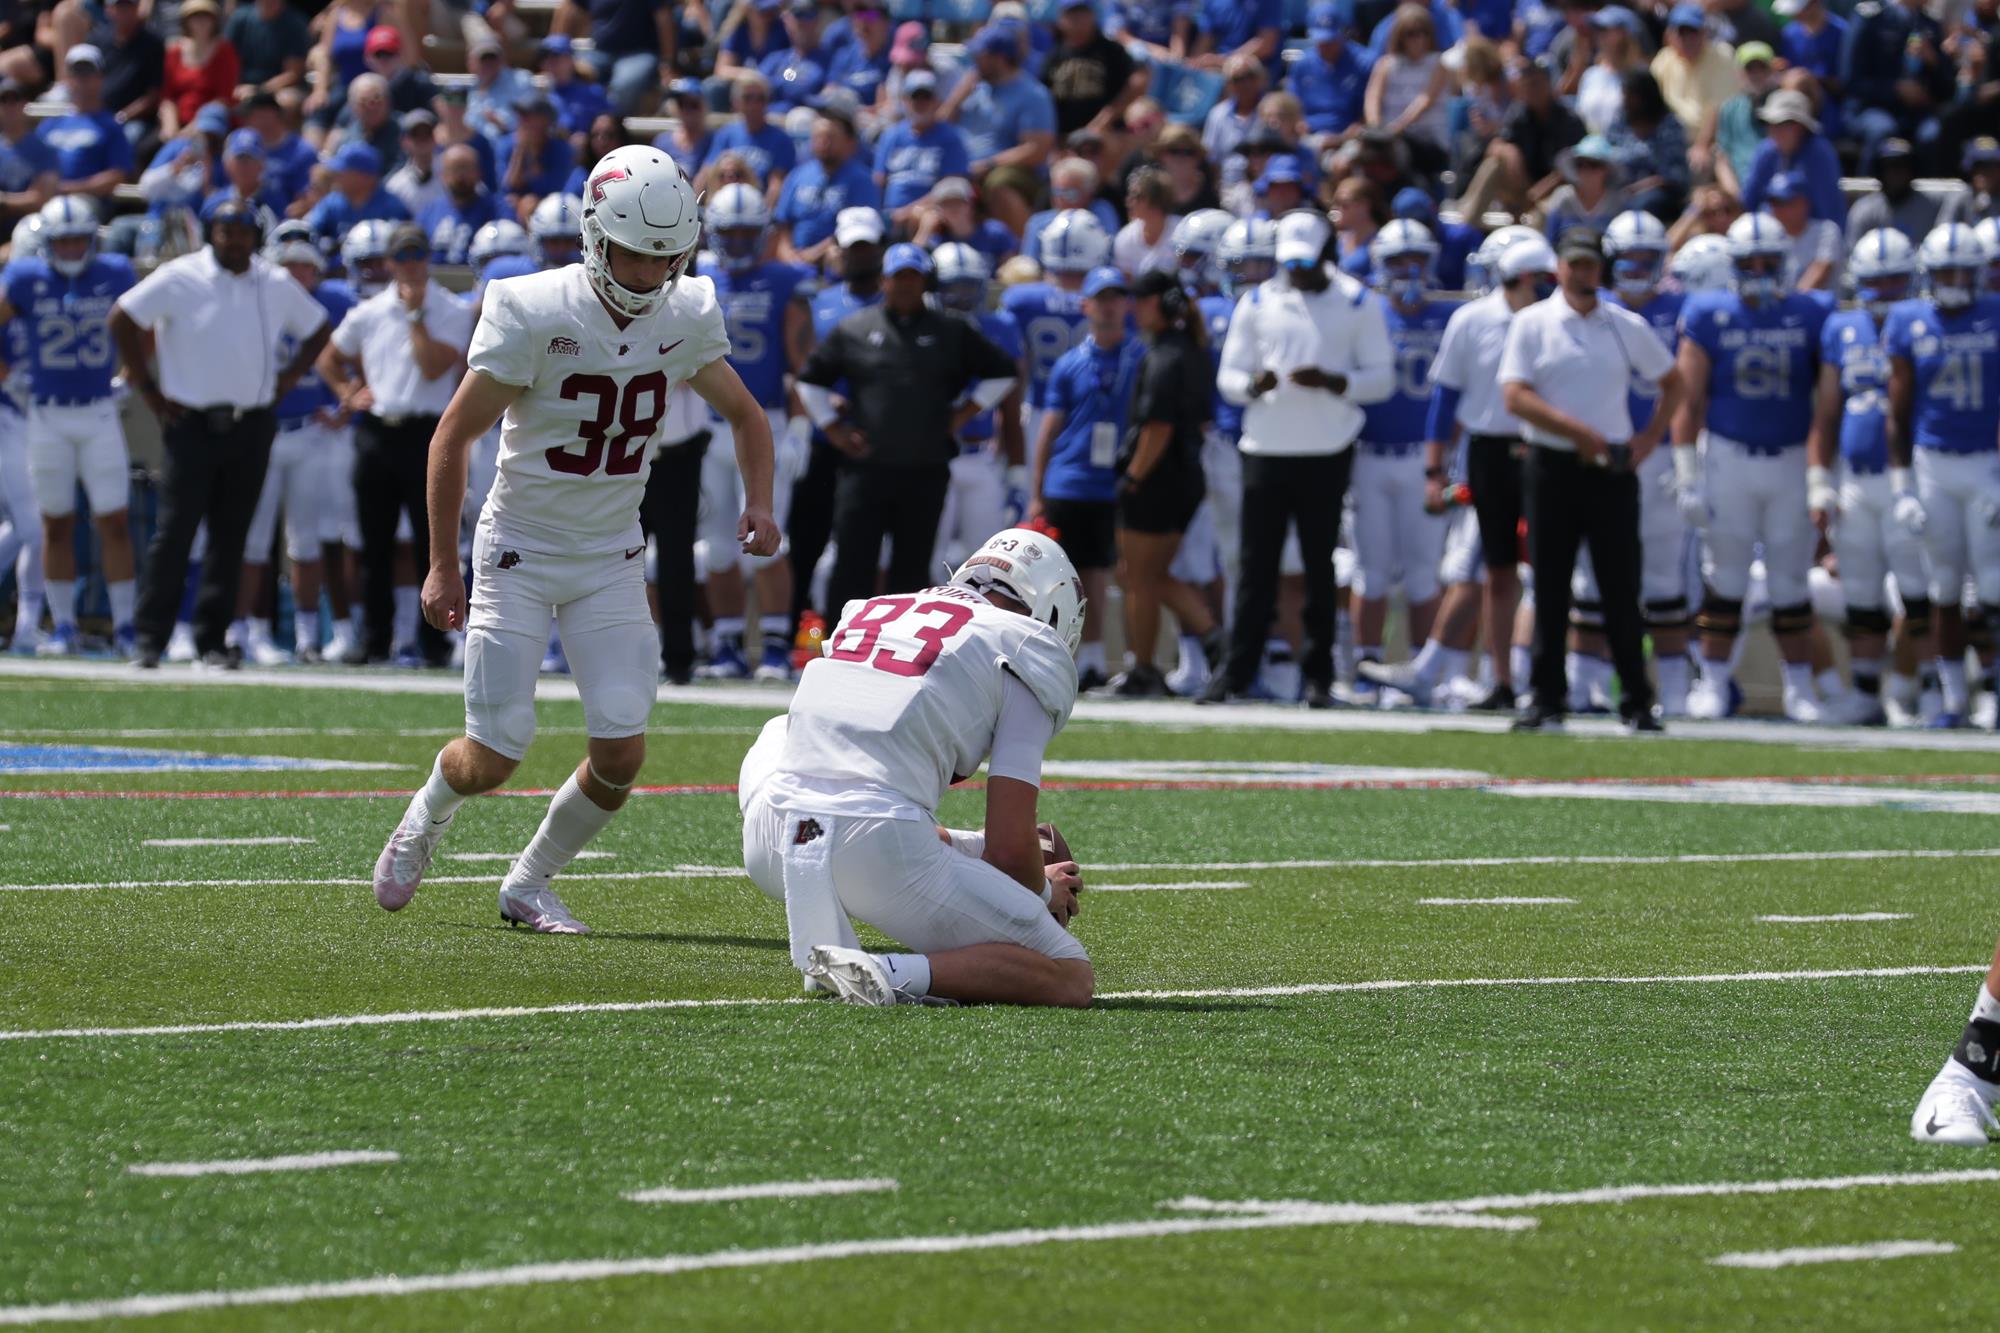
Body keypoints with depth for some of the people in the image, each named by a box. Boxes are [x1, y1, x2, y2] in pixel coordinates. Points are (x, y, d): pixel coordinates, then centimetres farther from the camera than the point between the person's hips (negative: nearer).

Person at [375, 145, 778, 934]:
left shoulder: (686, 316, -5)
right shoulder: (534, 313, -20)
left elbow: (742, 414, 13)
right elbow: (454, 436, -12)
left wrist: (759, 504, -6)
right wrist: (443, 566, -12)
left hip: (611, 561, 4)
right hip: (520, 552, -4)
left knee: (622, 752, -8)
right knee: (494, 758, -5)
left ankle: (530, 883, 17)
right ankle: (426, 818, 31)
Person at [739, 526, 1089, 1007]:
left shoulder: (868, 613, 26)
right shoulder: (1025, 651, 8)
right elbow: (1010, 847, 2)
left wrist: (967, 845, 43)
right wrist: (1043, 894, 25)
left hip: (769, 848, 5)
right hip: (878, 852, -5)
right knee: (1071, 980, 7)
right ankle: (896, 975, -16)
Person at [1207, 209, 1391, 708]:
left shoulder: (1357, 305, 2)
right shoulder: (1259, 303, 8)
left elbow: (1382, 379, 1)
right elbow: (1228, 376, 9)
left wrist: (1331, 382, -16)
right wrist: (1254, 385, -14)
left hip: (1327, 453, -2)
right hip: (1265, 448, 2)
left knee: (1319, 563, 3)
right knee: (1257, 563, 0)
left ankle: (1318, 675, 8)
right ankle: (1237, 670, 1)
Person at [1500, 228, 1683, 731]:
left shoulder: (1626, 327, 8)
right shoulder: (1533, 324, 0)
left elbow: (1672, 383, 19)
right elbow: (1515, 397, -10)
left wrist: (1649, 439, 5)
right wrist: (1579, 433, -14)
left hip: (1613, 471, 1)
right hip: (1552, 467, -1)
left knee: (1621, 589, 1)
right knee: (1550, 590, 2)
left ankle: (1637, 702, 6)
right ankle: (1547, 698, 8)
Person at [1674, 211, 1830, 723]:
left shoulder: (1809, 318, 1)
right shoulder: (1710, 317, -3)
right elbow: (1689, 401, -2)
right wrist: (1687, 475, -6)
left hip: (1791, 462, 1)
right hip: (1729, 457, -1)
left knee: (1791, 581, 5)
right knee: (1726, 579, 2)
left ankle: (1799, 686, 14)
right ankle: (1713, 682, 11)